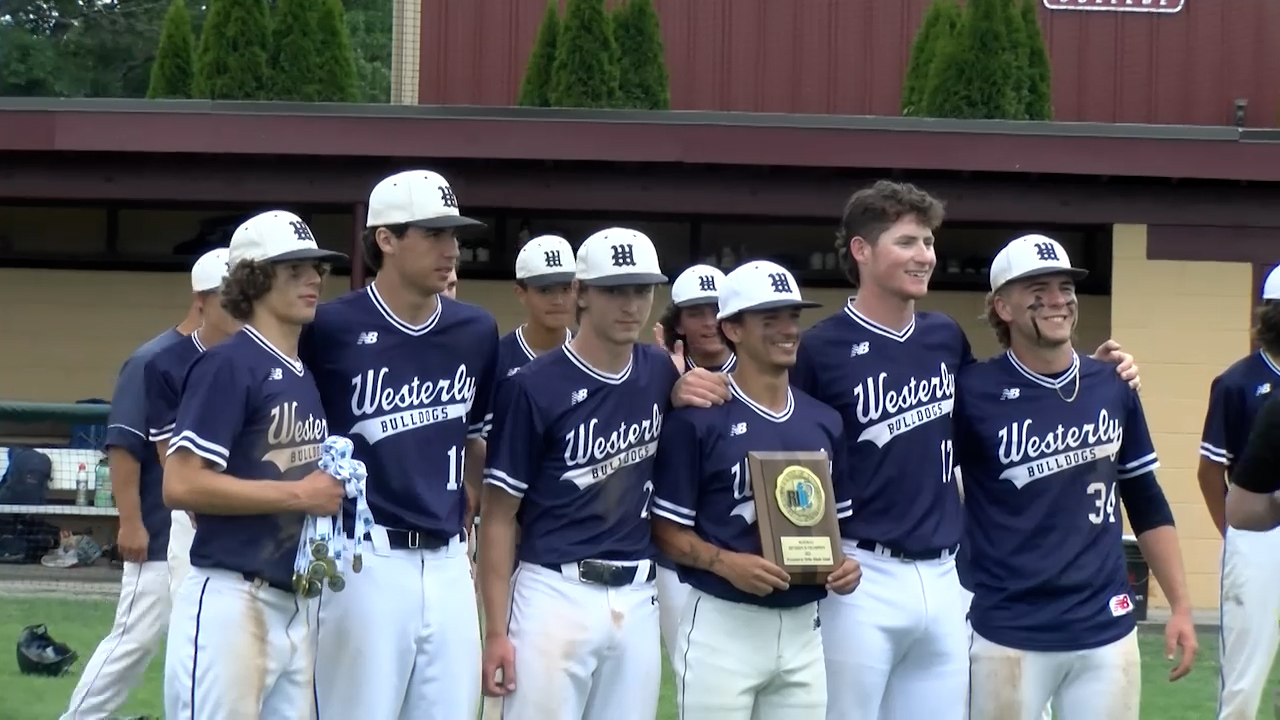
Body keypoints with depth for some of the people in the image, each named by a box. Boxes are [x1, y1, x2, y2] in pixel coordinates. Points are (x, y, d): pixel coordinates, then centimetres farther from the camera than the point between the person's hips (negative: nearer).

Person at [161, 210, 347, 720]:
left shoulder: (306, 375, 16)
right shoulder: (228, 365, -7)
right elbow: (181, 485, -16)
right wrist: (297, 495, -13)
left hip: (294, 607, 8)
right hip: (229, 602, -8)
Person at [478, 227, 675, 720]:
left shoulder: (661, 374, 8)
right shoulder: (533, 387, -6)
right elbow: (498, 515, -4)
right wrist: (495, 632, -8)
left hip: (638, 598, 5)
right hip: (555, 592, -5)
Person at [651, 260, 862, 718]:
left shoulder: (824, 422, 12)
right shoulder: (697, 418, -6)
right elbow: (666, 529, -6)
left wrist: (845, 564, -1)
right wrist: (726, 563, -21)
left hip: (803, 629, 6)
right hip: (722, 627, -5)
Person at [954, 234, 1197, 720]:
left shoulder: (1113, 387, 6)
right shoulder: (973, 392, -7)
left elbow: (1146, 503, 14)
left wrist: (1180, 606, 10)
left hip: (1107, 631, 4)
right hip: (1009, 634, -3)